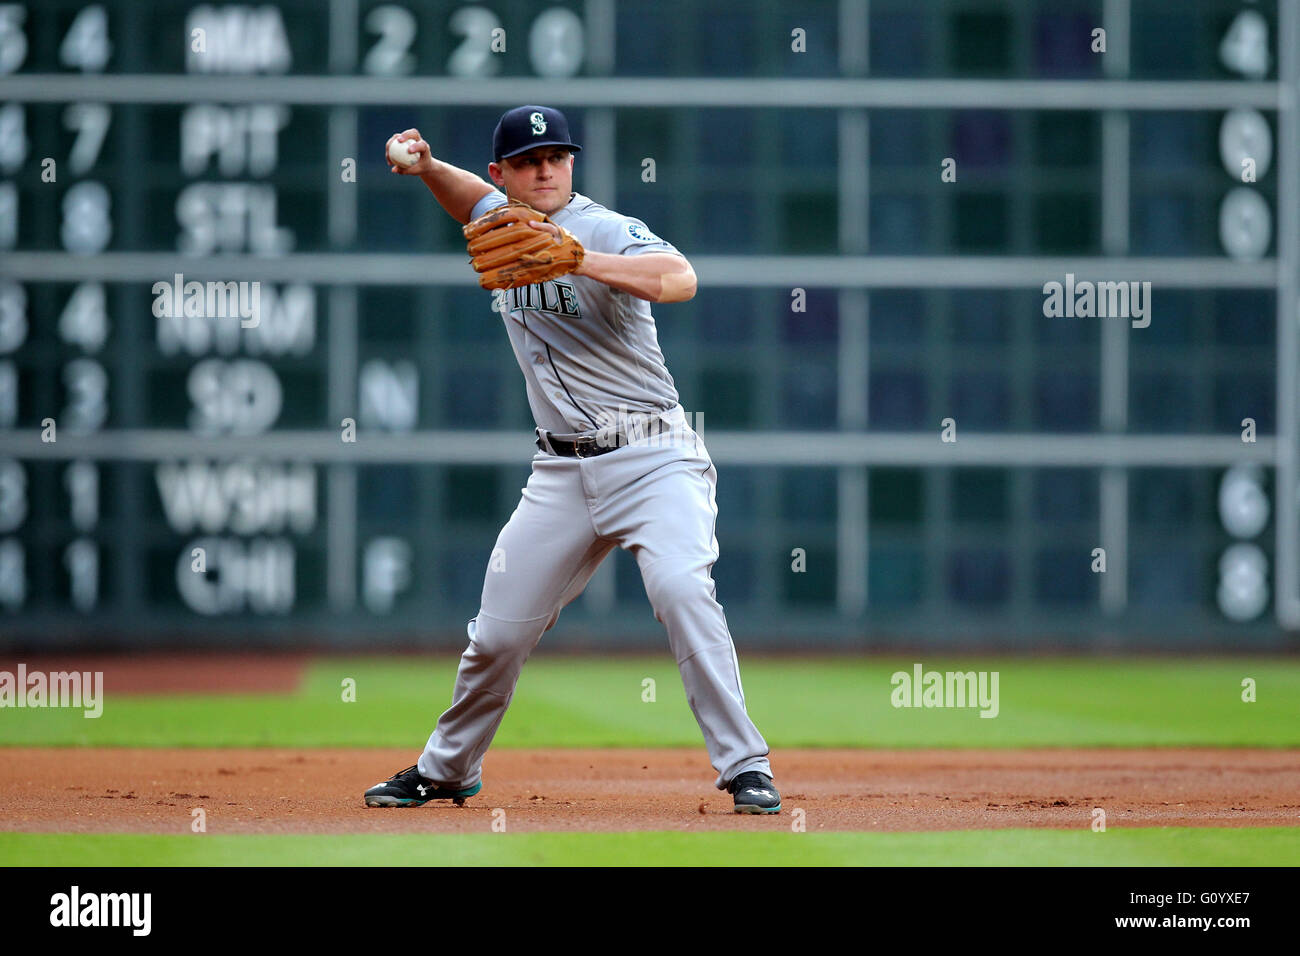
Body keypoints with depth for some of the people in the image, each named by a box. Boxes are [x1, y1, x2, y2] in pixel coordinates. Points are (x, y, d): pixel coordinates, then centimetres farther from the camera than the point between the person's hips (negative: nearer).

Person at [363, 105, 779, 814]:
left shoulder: (604, 230, -13)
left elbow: (679, 279, -33)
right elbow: (474, 198, 34)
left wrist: (581, 261, -45)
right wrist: (427, 167, 13)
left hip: (651, 456, -6)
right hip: (562, 472, 6)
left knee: (680, 587, -28)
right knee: (499, 630, 8)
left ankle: (745, 768, -24)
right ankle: (446, 770, 30)